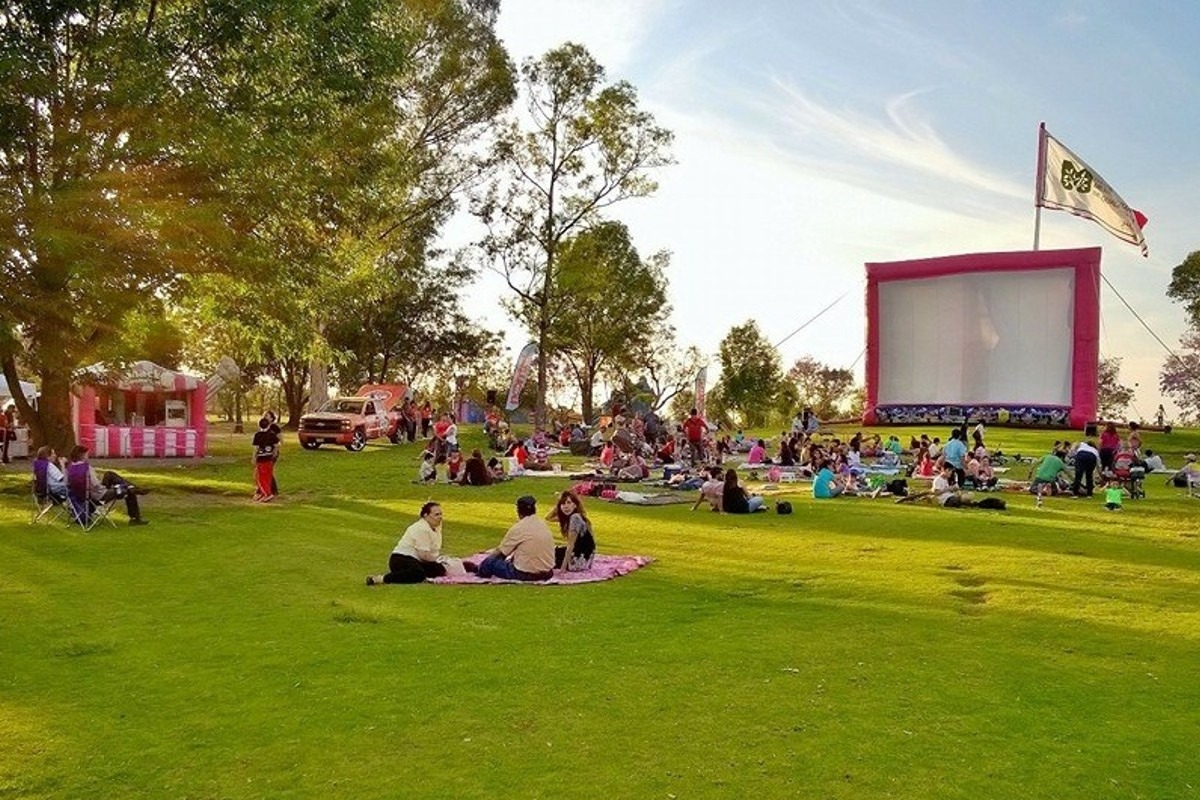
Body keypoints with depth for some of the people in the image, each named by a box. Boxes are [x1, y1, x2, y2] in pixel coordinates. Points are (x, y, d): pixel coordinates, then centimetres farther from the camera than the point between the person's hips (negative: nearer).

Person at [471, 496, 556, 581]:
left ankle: (478, 569, 43)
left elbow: (501, 552, 0)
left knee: (490, 562, 13)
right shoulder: (543, 524, 6)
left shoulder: (518, 529, -11)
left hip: (525, 574, -6)